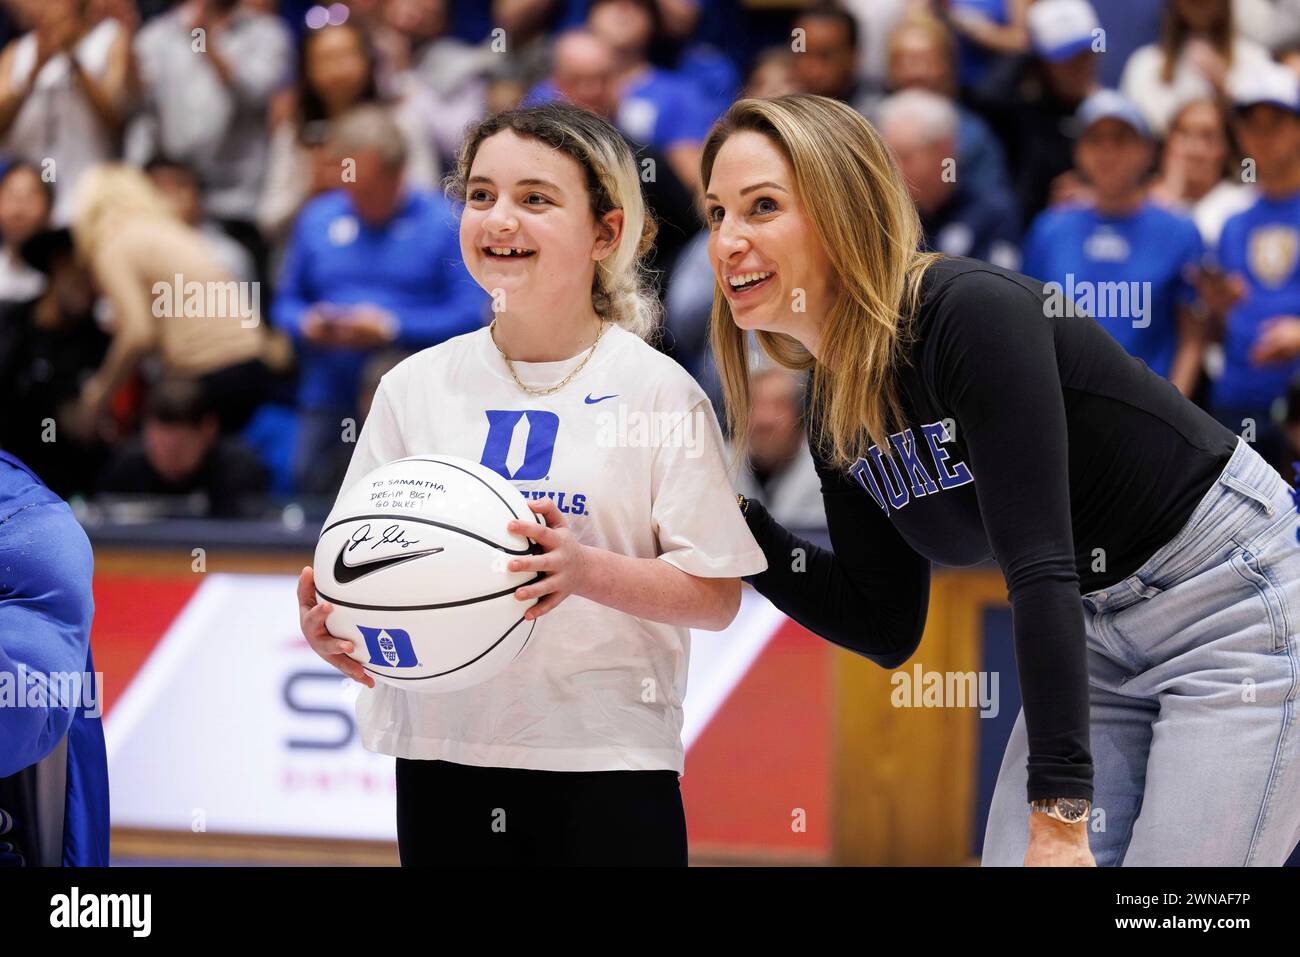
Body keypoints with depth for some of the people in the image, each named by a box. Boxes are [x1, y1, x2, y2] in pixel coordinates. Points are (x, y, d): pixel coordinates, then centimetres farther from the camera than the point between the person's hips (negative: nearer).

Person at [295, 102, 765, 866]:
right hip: (441, 758, 3)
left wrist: (588, 571, -21)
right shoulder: (418, 386, 7)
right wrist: (327, 620, -12)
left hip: (606, 762, -3)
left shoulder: (657, 391, -2)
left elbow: (716, 595, -5)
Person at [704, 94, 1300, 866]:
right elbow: (887, 628, 8)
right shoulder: (834, 420, -1)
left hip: (1233, 597, -8)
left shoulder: (972, 315, -26)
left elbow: (1039, 564, -31)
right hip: (1099, 633, 8)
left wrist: (1059, 818, -34)